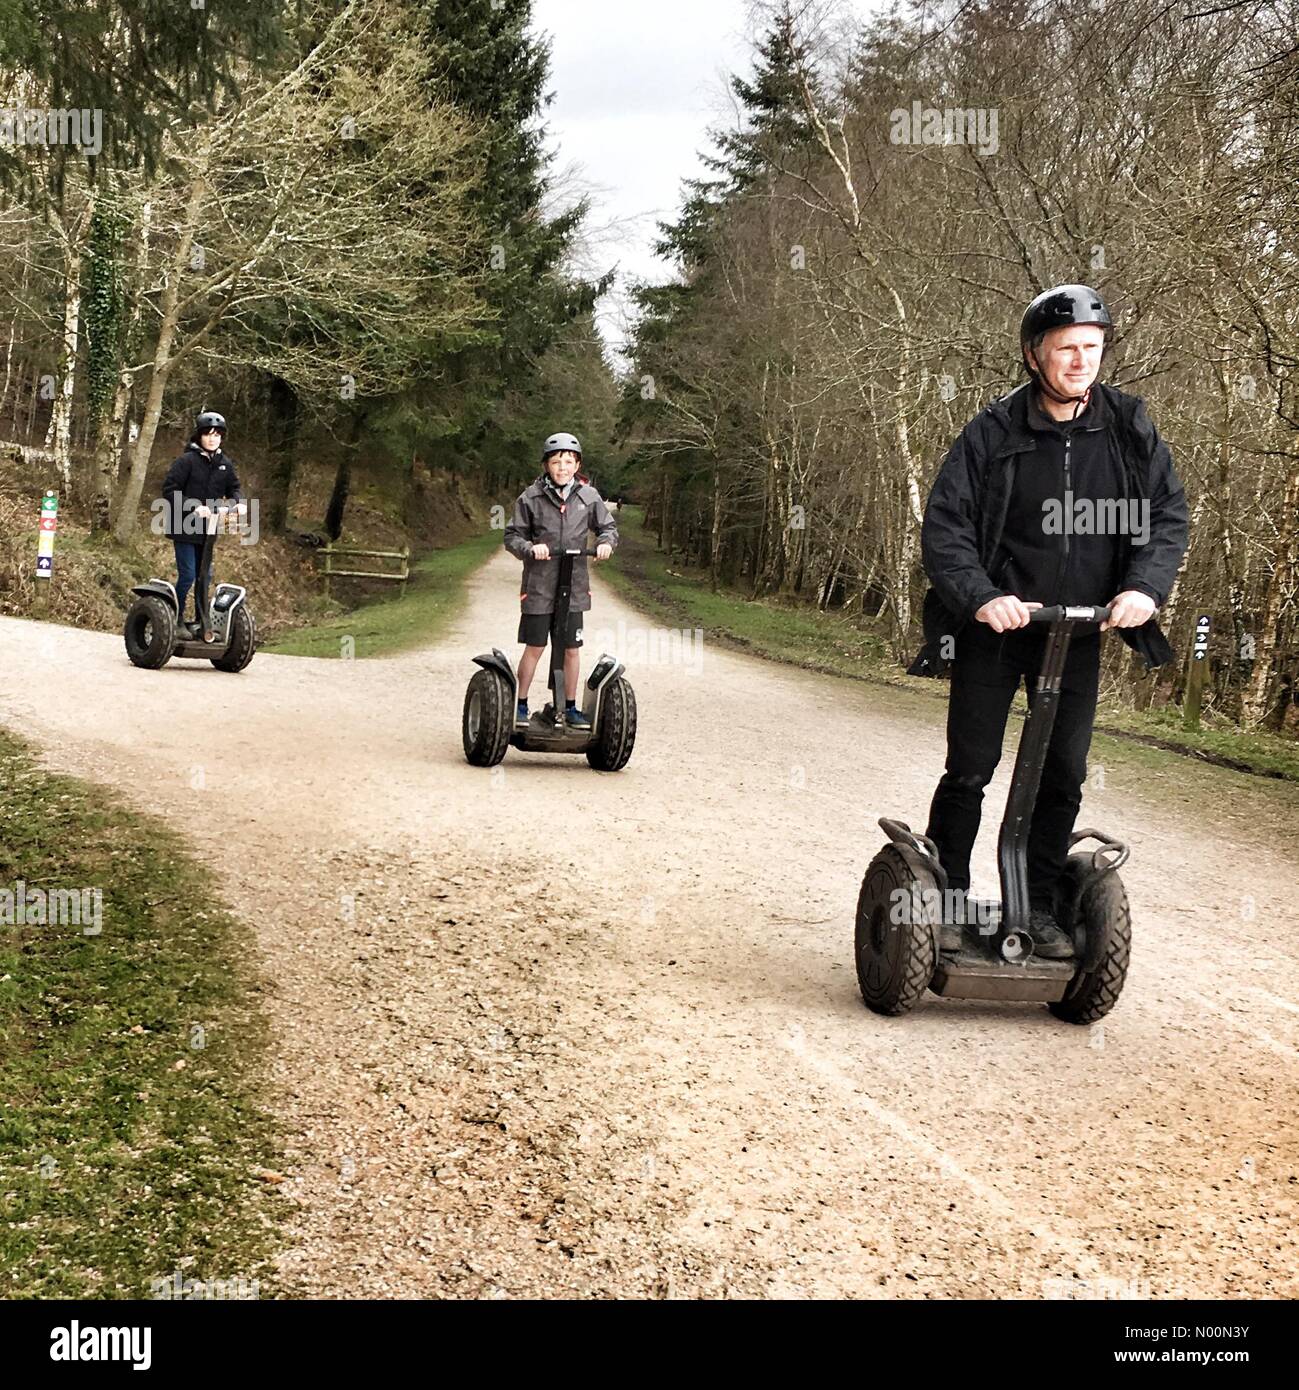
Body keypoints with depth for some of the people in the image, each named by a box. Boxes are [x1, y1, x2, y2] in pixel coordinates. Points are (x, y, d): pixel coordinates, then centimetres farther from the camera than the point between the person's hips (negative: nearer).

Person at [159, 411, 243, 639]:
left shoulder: (225, 463, 4)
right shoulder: (187, 460, -13)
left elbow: (233, 487, 17)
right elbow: (169, 489, -16)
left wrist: (238, 501, -4)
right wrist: (193, 506, -25)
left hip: (207, 530, 6)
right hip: (184, 528, -6)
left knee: (205, 577, 12)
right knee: (187, 575, -6)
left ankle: (201, 621, 23)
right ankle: (176, 620, 8)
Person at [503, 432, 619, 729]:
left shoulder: (588, 496, 2)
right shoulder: (531, 497, -5)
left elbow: (608, 527, 13)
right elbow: (512, 536, 0)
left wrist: (606, 542, -8)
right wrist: (530, 548, -19)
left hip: (574, 585, 2)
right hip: (539, 585, -2)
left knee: (571, 649, 9)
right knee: (534, 647, 3)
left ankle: (571, 708, 21)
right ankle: (521, 706, 17)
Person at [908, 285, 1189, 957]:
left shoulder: (1129, 428, -2)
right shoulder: (994, 431, -10)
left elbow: (1169, 514, 0)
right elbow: (944, 526, -11)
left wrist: (1145, 585, -18)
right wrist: (980, 598, -27)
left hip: (1078, 631, 3)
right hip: (996, 625, -2)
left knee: (1064, 776, 6)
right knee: (970, 769, 1)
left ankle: (1040, 909, 19)